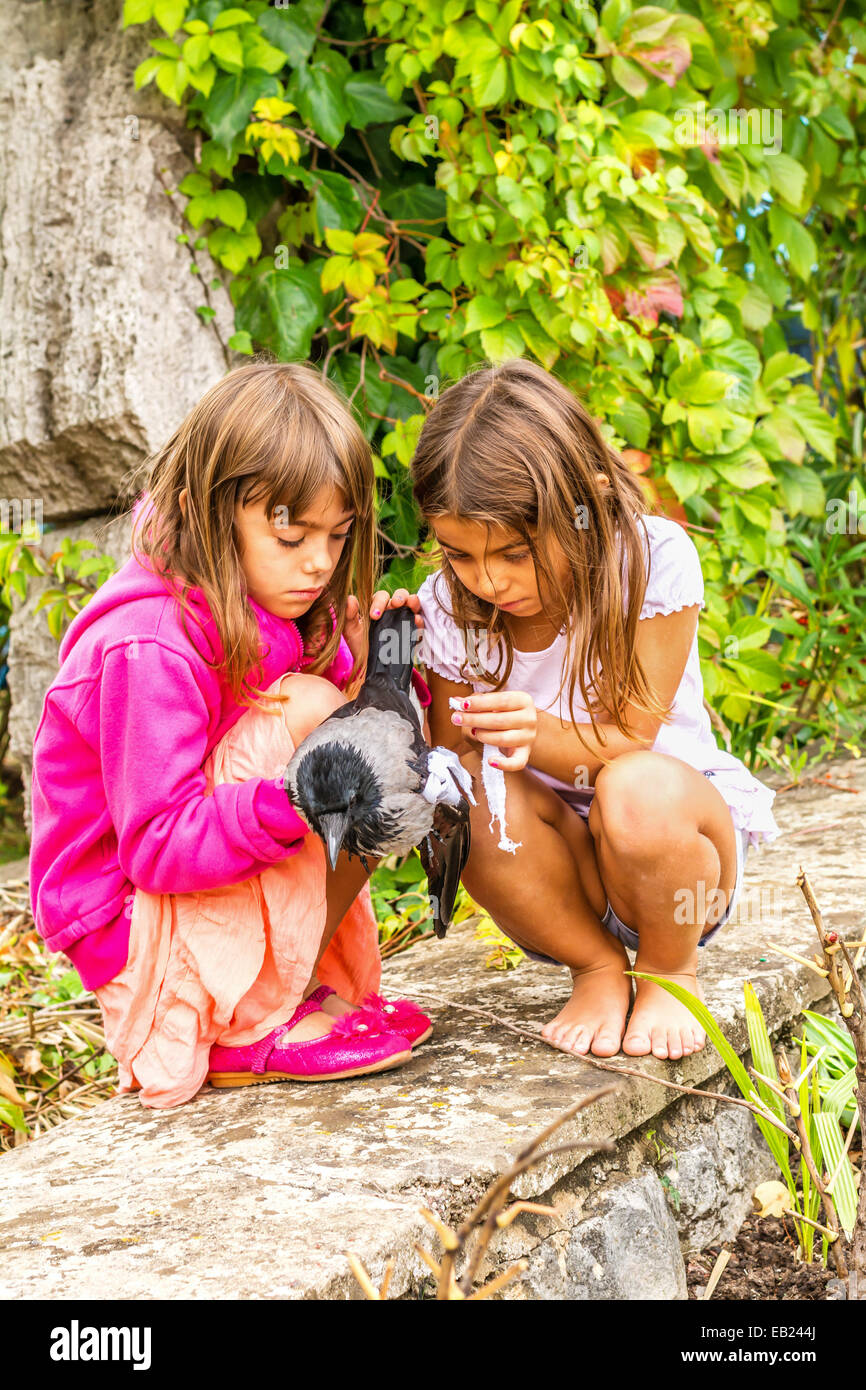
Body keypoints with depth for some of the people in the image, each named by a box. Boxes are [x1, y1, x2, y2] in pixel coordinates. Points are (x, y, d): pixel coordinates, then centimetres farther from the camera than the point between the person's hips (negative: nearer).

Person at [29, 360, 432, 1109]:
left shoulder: (258, 608, 3)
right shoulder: (149, 651, -24)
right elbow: (157, 846, -27)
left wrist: (367, 666, -15)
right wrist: (296, 802, -40)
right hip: (133, 929, -9)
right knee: (302, 708, -25)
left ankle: (314, 991, 1)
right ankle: (248, 1028, -16)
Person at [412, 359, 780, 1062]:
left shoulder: (653, 558, -18)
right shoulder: (450, 606, -8)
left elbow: (625, 744, -20)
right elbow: (452, 753, -2)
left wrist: (540, 734, -41)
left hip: (684, 836, -2)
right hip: (558, 870, 3)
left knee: (636, 790, -38)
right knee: (476, 796, -31)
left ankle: (670, 971, -5)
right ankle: (598, 968, -5)